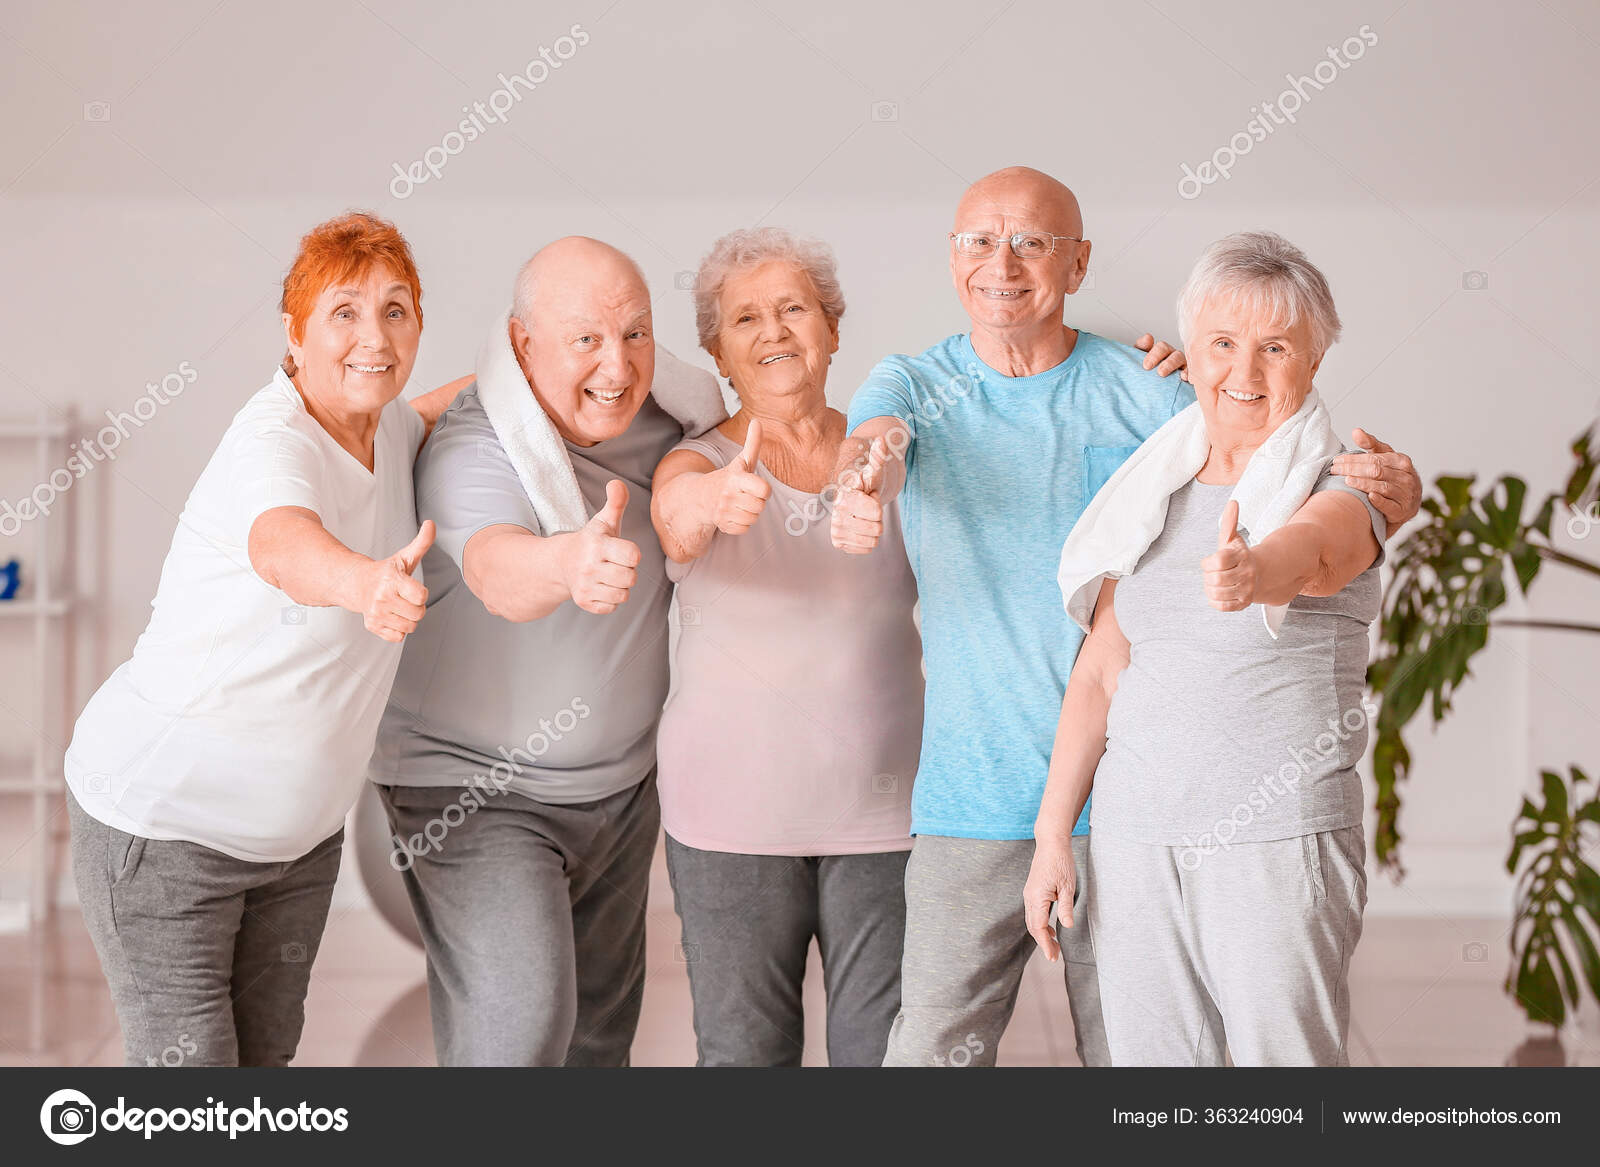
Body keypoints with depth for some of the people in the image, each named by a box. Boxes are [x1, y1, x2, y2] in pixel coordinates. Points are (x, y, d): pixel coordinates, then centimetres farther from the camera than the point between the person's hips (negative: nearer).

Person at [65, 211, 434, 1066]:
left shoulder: (384, 424, -1)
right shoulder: (272, 442, -25)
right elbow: (284, 546, -51)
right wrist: (369, 584, -72)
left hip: (297, 825, 8)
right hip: (165, 817, -8)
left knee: (265, 1060, 16)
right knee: (188, 1072, -3)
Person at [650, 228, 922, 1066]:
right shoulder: (697, 464, -1)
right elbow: (674, 515, -23)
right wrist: (715, 501, -48)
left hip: (884, 804, 1)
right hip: (734, 809, -1)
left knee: (886, 1047, 3)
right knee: (744, 1050, 4)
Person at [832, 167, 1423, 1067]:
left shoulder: (1144, 390, 0)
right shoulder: (914, 383, 4)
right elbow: (871, 439, -19)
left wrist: (1392, 495, -26)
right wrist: (868, 477, -44)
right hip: (972, 797, 0)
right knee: (935, 1049, -1)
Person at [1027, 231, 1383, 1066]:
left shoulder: (1343, 492, -3)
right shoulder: (1152, 490, 12)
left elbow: (1305, 551, -28)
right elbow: (1101, 668, 14)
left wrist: (1252, 573, -51)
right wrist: (1051, 834, 9)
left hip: (1281, 840, -4)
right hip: (1133, 834, 4)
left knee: (1284, 1057, -6)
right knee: (1146, 1055, 5)